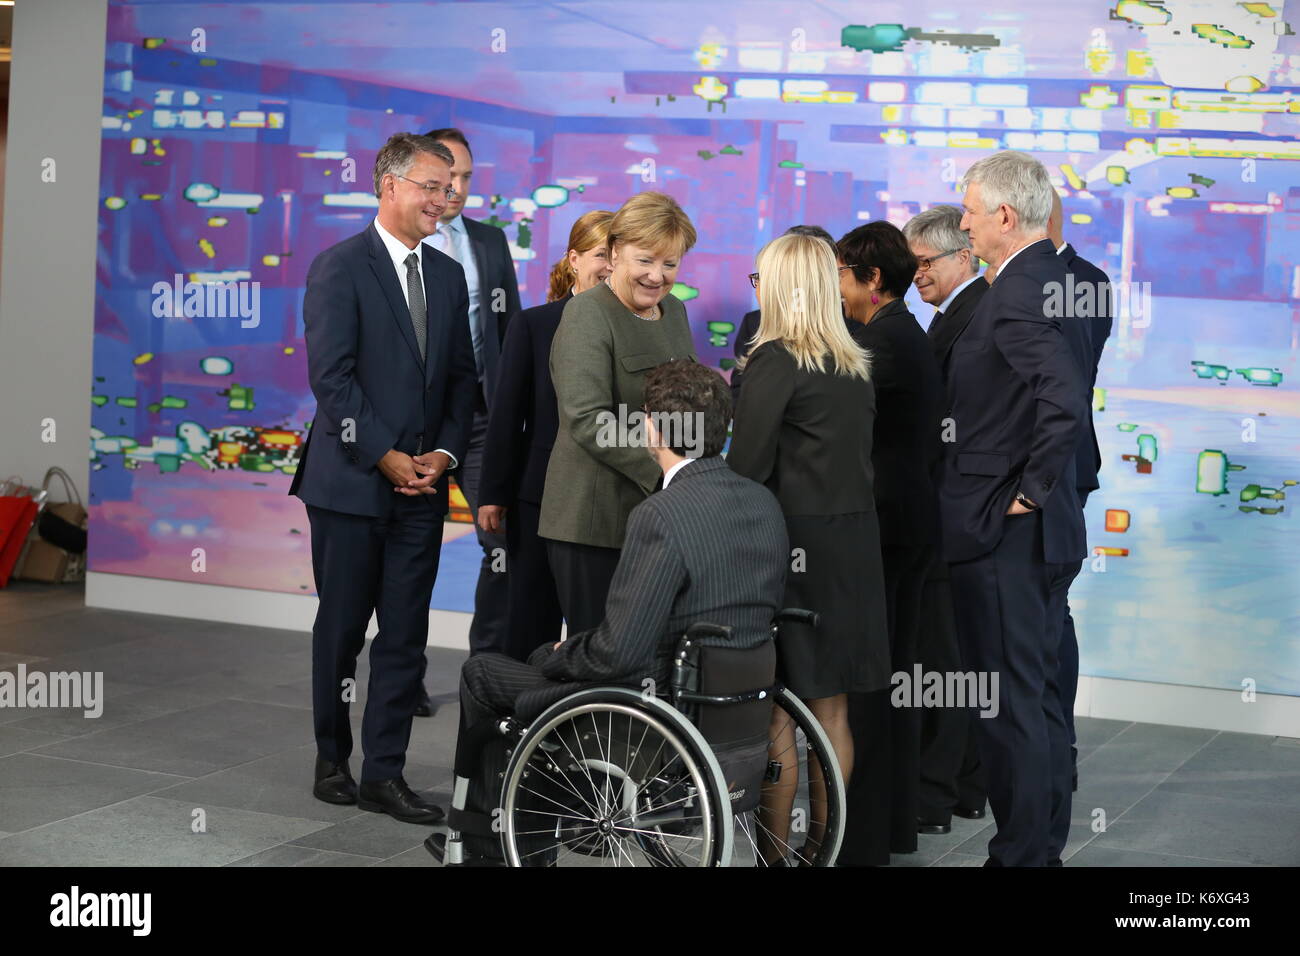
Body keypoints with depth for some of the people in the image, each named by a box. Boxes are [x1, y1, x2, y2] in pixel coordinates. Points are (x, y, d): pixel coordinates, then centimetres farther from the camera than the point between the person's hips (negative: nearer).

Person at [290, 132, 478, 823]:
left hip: (421, 483, 5)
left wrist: (444, 453, 0)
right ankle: (332, 761, 22)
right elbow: (331, 378, -12)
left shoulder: (448, 275, 13)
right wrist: (386, 456, -13)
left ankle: (384, 774, 9)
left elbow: (462, 376, 14)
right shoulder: (340, 268, -6)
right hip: (351, 481, -5)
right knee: (341, 630, 7)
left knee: (405, 635, 3)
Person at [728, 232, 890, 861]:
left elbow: (747, 465, -14)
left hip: (793, 542, -7)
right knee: (831, 705, 13)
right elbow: (861, 458, 14)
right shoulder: (854, 367, 9)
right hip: (854, 540, 7)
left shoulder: (775, 361, -12)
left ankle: (776, 848, 5)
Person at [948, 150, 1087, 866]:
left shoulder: (1015, 293, -19)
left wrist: (1029, 489, -20)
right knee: (1036, 694, 17)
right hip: (1045, 533, 10)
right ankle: (1044, 842, 28)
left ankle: (1021, 853, 5)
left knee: (1009, 704, -2)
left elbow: (1066, 403, -32)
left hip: (1002, 533, -10)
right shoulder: (1055, 277, 11)